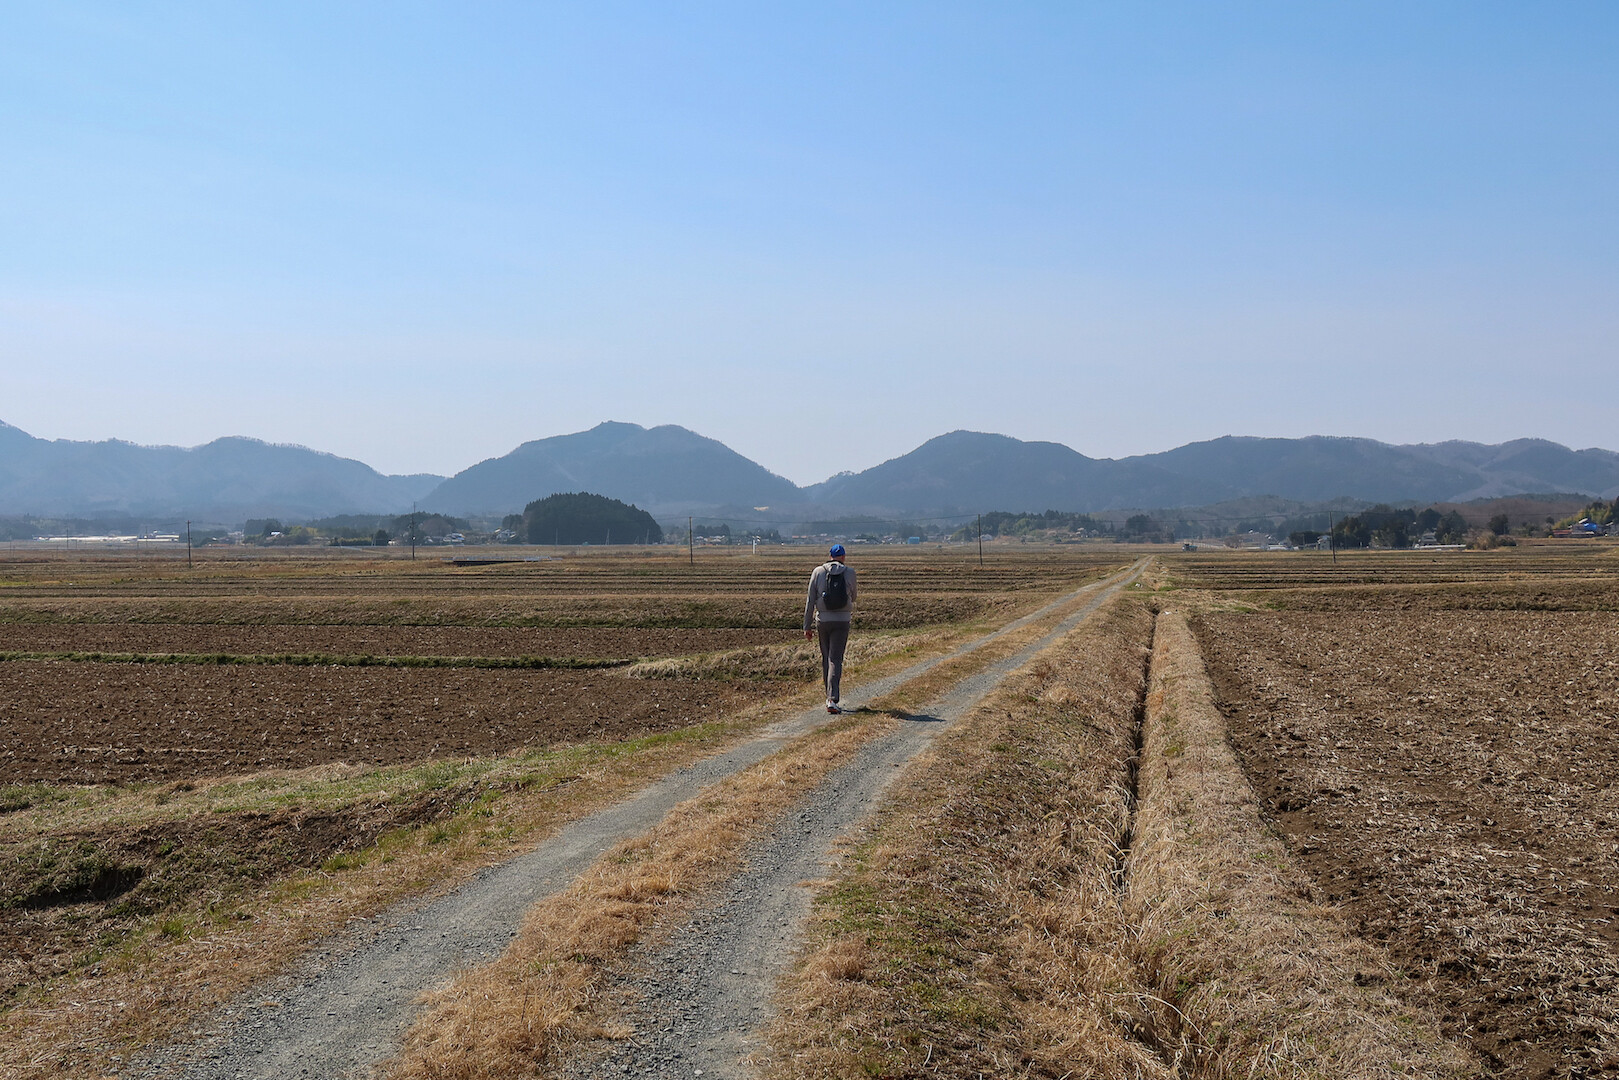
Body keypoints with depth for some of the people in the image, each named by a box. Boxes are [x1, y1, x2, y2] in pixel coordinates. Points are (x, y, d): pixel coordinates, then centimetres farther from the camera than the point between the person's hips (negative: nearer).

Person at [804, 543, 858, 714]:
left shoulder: (818, 572, 0)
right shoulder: (849, 573, -2)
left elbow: (810, 600, -1)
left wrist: (807, 626, 4)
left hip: (823, 619, 2)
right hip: (842, 620, -1)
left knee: (826, 658, 15)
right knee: (836, 660, -4)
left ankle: (830, 697, 23)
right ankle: (832, 700, -17)